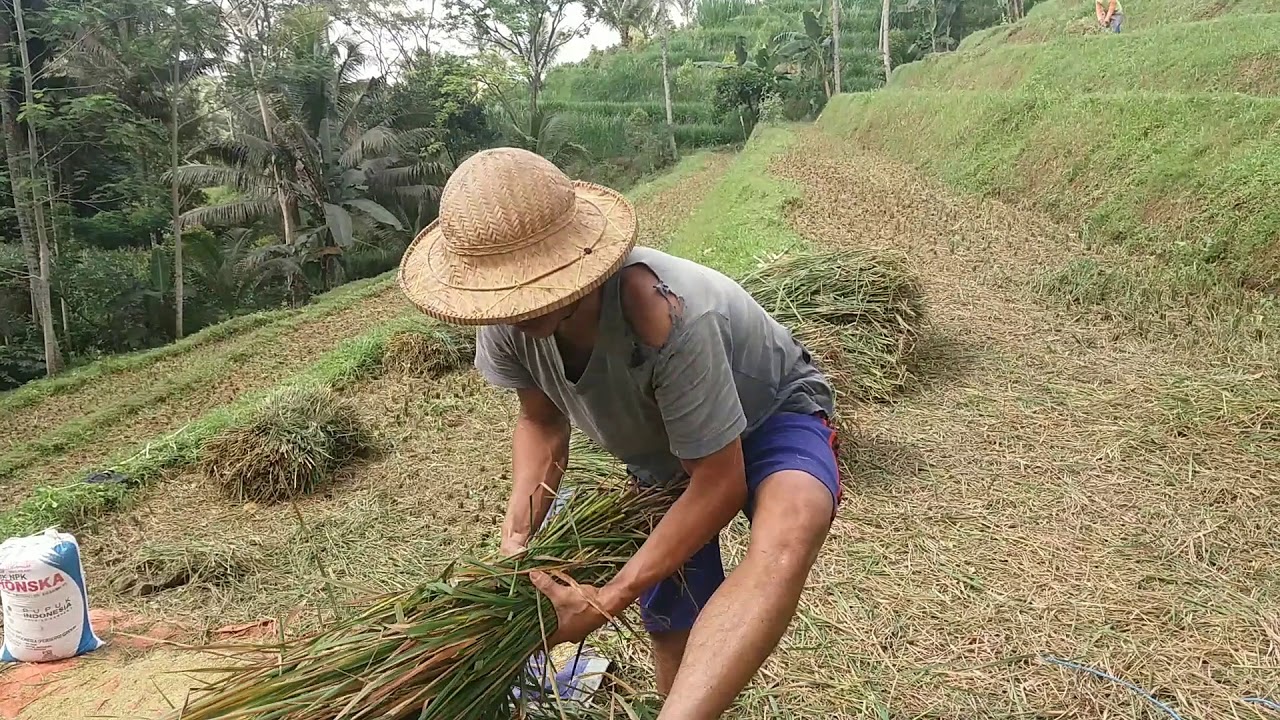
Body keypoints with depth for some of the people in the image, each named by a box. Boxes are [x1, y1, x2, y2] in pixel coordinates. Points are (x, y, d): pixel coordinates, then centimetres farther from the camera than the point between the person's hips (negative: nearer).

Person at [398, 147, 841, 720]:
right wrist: (516, 536, -16)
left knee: (789, 528, -39)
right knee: (670, 624, 9)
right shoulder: (509, 324, -21)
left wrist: (607, 601, -29)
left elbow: (719, 481, -32)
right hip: (665, 450, 6)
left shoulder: (667, 320, -41)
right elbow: (542, 421, -1)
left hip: (768, 416, -6)